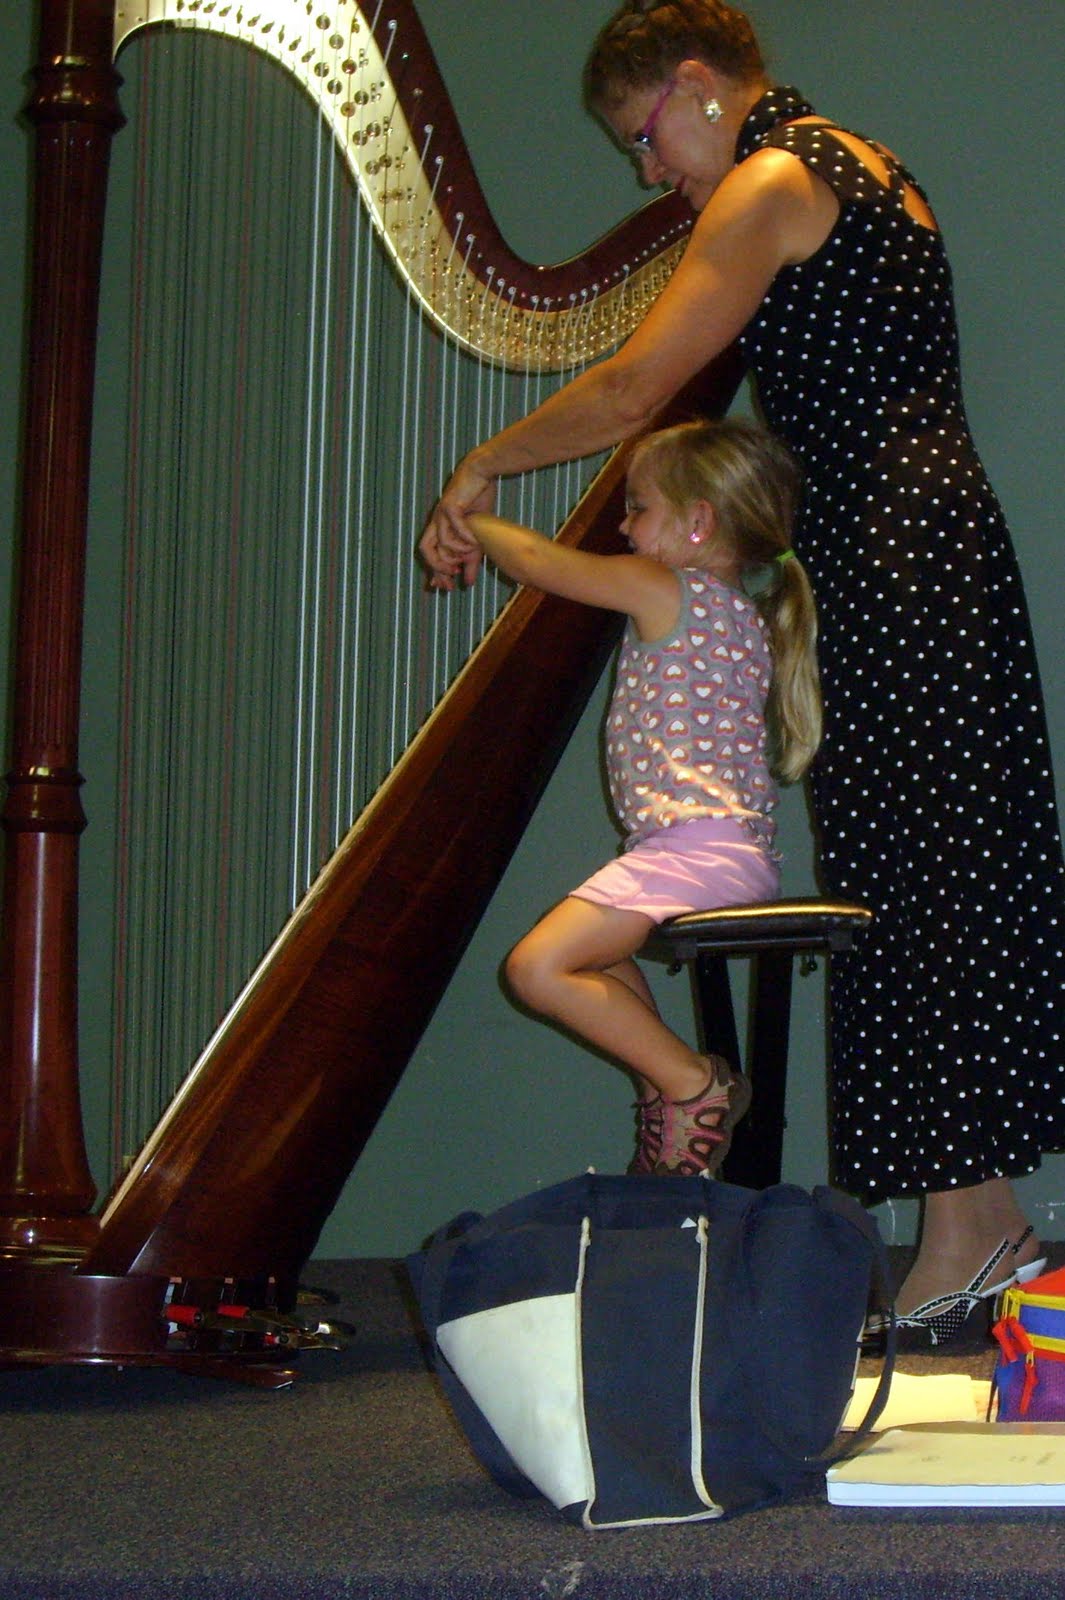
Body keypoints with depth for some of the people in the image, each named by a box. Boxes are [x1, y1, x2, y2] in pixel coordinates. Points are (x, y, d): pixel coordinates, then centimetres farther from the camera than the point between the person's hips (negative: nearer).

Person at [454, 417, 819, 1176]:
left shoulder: (660, 592, -8)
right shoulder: (745, 609, 18)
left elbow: (538, 560, 2)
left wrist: (471, 521, 20)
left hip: (694, 846, -11)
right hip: (739, 852, 11)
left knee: (540, 967, -17)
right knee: (595, 946, 30)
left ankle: (693, 1084, -11)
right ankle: (671, 1094, 20)